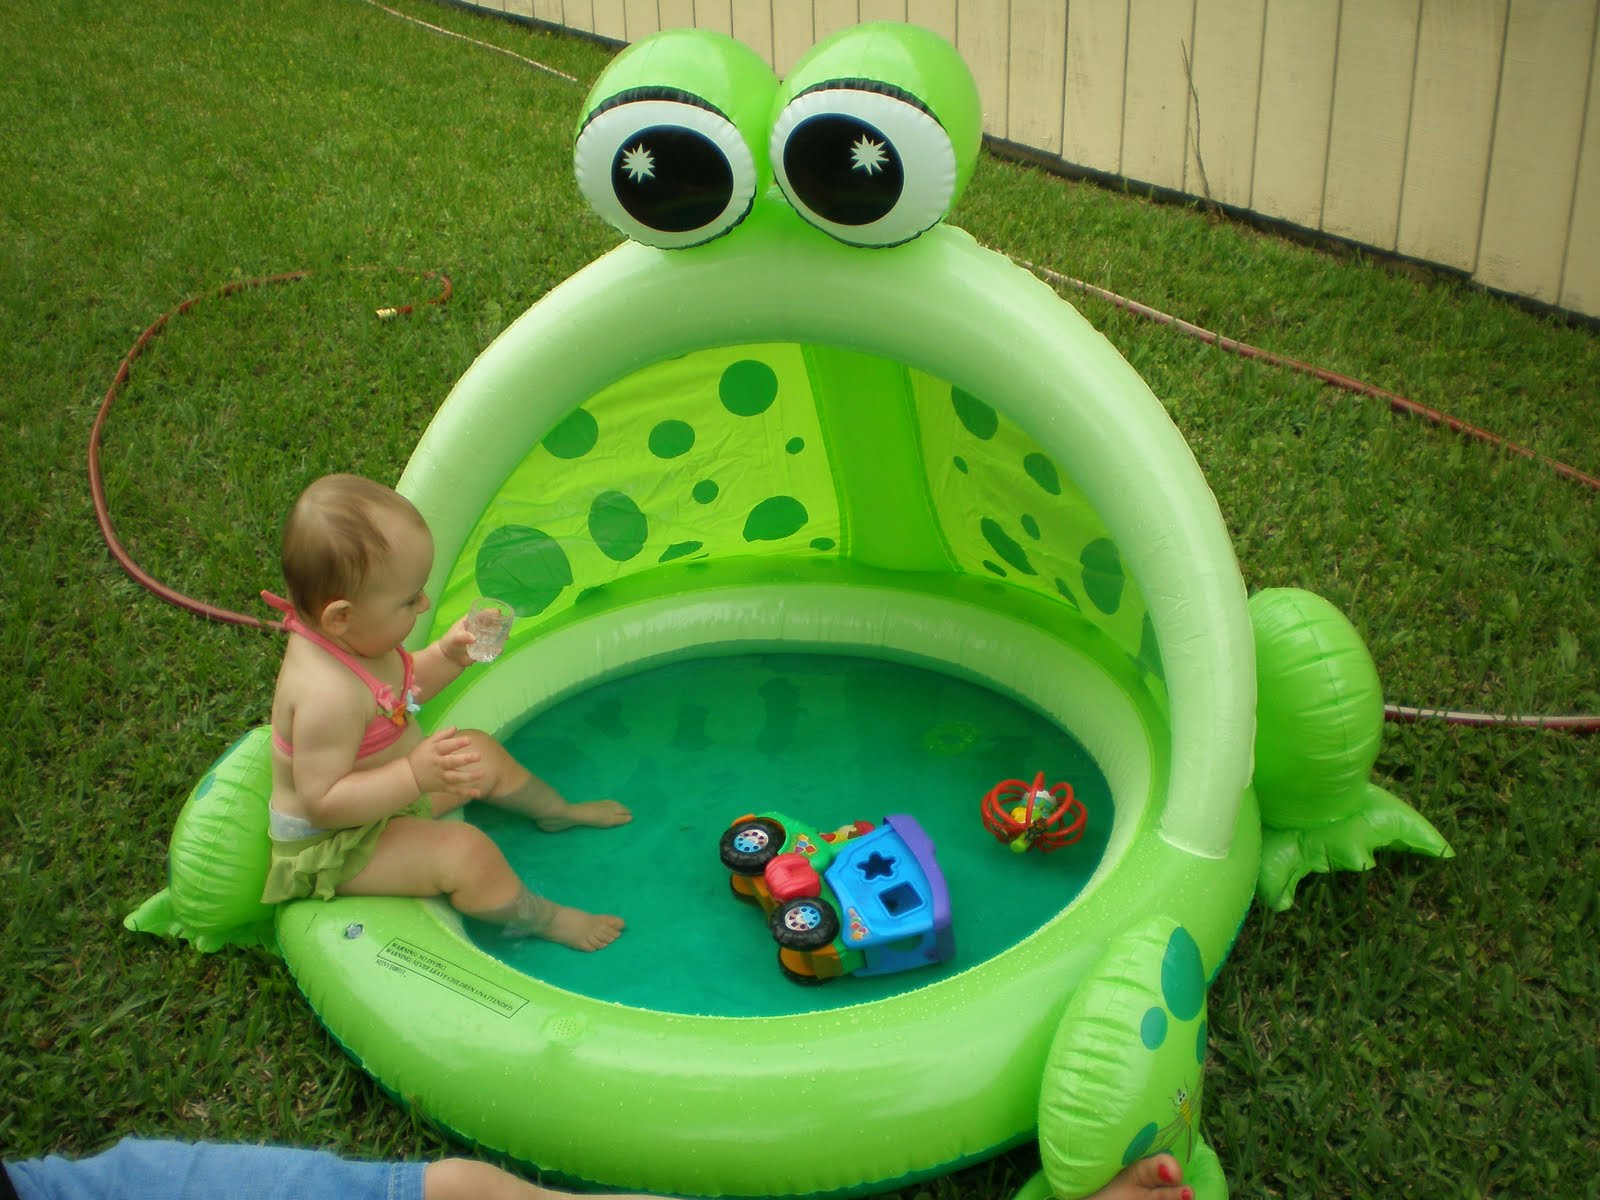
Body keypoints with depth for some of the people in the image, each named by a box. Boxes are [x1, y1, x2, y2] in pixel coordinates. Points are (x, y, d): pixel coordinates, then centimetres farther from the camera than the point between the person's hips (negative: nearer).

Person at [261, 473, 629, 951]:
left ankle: (558, 810, 48)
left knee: (481, 752, 20)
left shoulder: (344, 641, -8)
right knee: (466, 852, -23)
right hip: (335, 846, -10)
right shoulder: (327, 692, -40)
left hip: (389, 798, 10)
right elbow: (322, 801, -37)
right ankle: (540, 919, 4)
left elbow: (398, 696, 12)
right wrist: (416, 775, -45)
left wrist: (446, 656, -4)